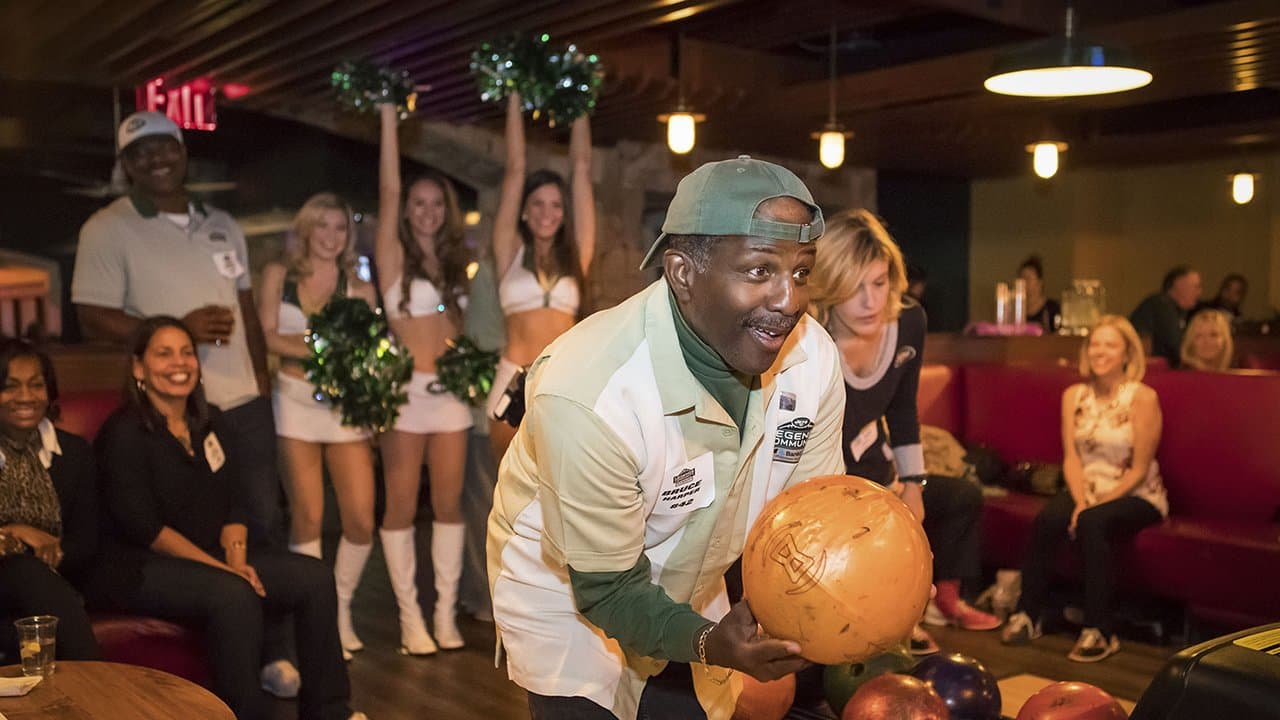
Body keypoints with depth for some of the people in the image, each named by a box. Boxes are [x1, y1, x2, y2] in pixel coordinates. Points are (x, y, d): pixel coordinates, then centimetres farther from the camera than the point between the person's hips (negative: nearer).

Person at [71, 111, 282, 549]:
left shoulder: (223, 225, 13)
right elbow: (94, 320, -11)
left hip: (246, 403, 5)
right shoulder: (107, 229, -5)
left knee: (266, 520, 13)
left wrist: (262, 380, 9)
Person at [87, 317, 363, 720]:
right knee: (233, 595, -35)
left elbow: (234, 505, 9)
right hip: (140, 567, -7)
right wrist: (220, 568, -20)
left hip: (217, 556, 7)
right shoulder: (124, 433, -9)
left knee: (314, 577, -13)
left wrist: (237, 559, -10)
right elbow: (144, 527, -16)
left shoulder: (211, 421, 12)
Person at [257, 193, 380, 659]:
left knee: (361, 519, -5)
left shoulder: (360, 289, 9)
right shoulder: (279, 275, 9)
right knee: (307, 516, -2)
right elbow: (268, 336, -1)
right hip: (297, 399, -1)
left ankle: (342, 609, 16)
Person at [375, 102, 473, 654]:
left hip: (452, 392, 4)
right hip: (405, 390, -4)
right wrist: (390, 115, -10)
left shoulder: (455, 262, 13)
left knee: (449, 504, 5)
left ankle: (446, 613, 13)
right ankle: (410, 617, 8)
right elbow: (387, 190, -8)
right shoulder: (393, 257, 1)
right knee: (401, 506, 1)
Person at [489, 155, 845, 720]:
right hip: (566, 595, -5)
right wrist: (711, 645, -43)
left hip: (691, 595, 5)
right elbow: (608, 587, -27)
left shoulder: (814, 356, -21)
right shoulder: (586, 393, -37)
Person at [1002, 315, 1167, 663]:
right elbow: (1071, 458, 2)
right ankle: (1028, 615, -15)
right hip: (1087, 489, 4)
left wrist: (1096, 505, -18)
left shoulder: (1142, 398, -8)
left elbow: (1139, 470, -11)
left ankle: (1100, 631, -26)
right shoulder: (1074, 395, 7)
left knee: (1093, 522, -35)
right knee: (1047, 518, -27)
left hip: (1135, 496, -4)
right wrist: (1081, 501, -14)